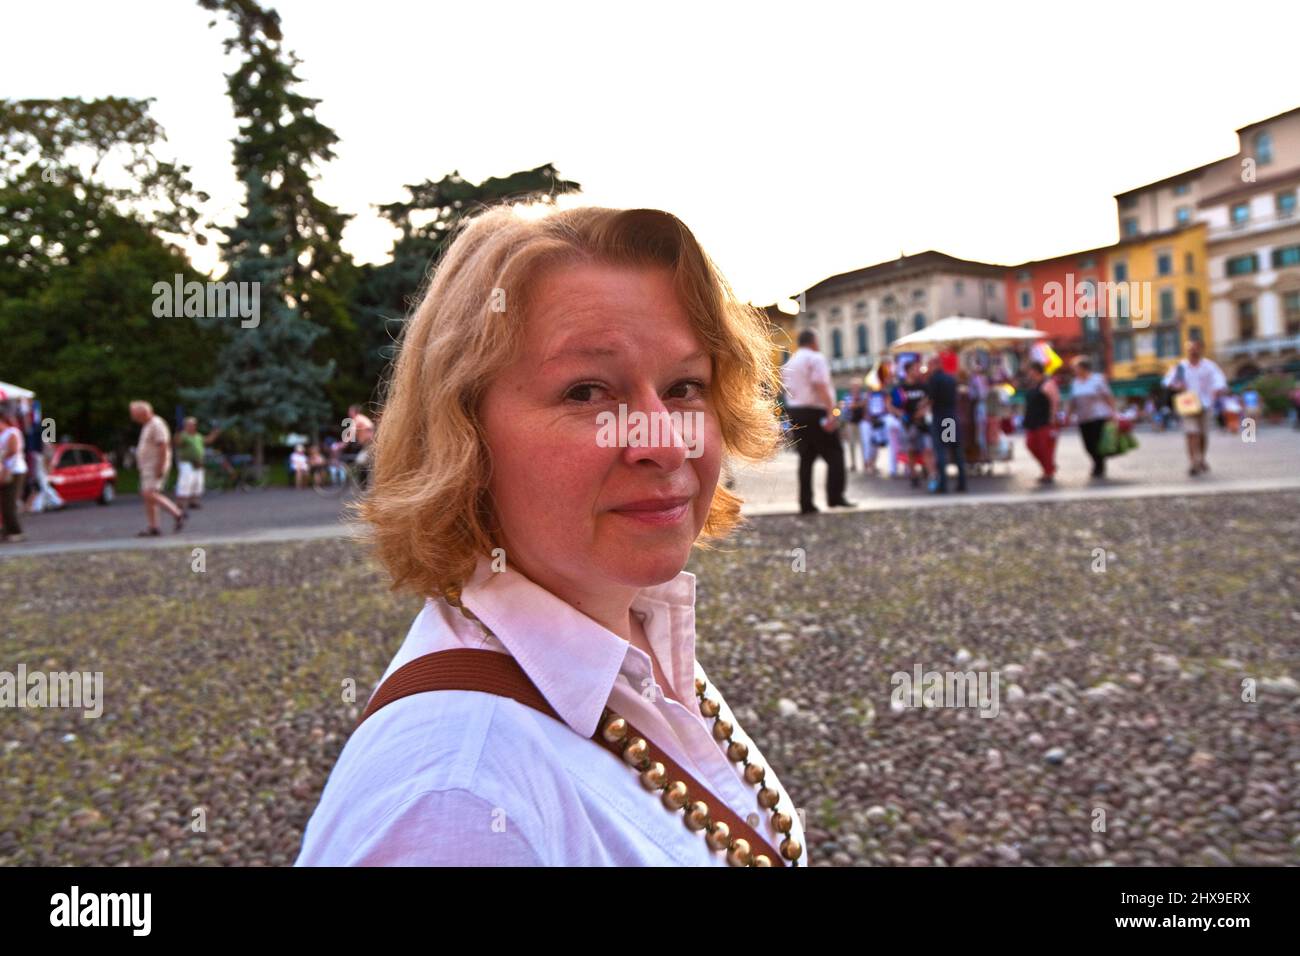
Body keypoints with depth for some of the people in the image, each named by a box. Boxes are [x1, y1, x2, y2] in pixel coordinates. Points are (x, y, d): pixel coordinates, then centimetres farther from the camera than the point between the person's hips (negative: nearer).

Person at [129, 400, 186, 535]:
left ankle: (178, 514, -10)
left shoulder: (156, 424, -14)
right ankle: (153, 528, 6)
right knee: (147, 496, 5)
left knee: (149, 495, -17)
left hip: (156, 467, -10)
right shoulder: (147, 425, 18)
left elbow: (163, 446, -22)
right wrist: (140, 465, 20)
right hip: (147, 467, 10)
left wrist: (160, 467, -25)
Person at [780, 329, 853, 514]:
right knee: (834, 453, -2)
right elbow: (821, 386, -17)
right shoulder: (816, 358, -5)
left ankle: (806, 503, 6)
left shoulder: (788, 363, 18)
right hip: (814, 412, -7)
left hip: (793, 411, 7)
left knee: (806, 457, 9)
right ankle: (835, 497, -11)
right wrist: (830, 412, -23)